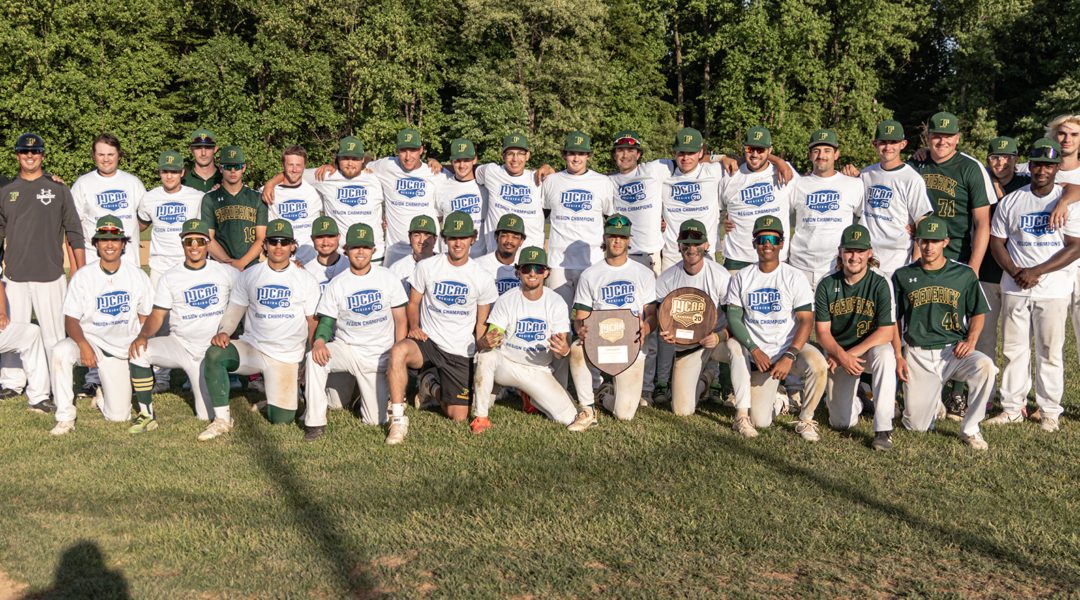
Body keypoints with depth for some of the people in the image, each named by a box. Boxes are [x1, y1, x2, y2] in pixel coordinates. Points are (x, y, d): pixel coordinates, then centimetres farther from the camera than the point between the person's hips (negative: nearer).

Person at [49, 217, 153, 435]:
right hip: (91, 341, 0)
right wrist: (83, 345, -26)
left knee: (119, 416, -6)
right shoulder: (82, 277, -6)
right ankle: (65, 418, -21)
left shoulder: (137, 276, -1)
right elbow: (71, 319, -8)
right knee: (61, 352, -36)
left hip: (123, 349, 1)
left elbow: (145, 317, 6)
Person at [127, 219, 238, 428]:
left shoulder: (225, 272, 2)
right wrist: (143, 335, -22)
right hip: (178, 345, 1)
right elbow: (157, 315, -3)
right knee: (138, 350, -30)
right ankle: (146, 414, -15)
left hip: (209, 352, 0)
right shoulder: (169, 278, 2)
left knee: (208, 415, -5)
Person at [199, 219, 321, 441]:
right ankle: (222, 420, -18)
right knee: (214, 354, -29)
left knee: (281, 419, -8)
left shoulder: (306, 280, 1)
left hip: (287, 356, -1)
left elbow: (312, 323, 3)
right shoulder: (249, 275, 6)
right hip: (251, 347, 1)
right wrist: (223, 332, -15)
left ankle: (289, 390, 29)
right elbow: (235, 310, 7)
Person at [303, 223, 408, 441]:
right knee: (314, 358, -32)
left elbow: (400, 320, 1)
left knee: (375, 420, -2)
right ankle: (315, 422, -19)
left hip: (379, 356, 0)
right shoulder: (336, 285, 0)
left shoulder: (387, 278, 0)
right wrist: (319, 340, -27)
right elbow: (326, 320, -3)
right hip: (346, 348, 0)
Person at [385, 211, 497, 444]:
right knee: (398, 351, -36)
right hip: (428, 342, -1)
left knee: (458, 416, -2)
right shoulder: (426, 267, -2)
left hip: (461, 353, 1)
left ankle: (434, 389, 32)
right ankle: (398, 420, -26)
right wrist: (414, 326, -12)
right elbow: (413, 303, 8)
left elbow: (481, 324, 7)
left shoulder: (482, 279, -1)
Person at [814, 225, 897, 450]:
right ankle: (855, 400, 34)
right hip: (837, 352, 2)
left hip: (870, 348, -2)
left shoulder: (880, 284, -12)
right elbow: (822, 332, -7)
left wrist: (852, 353, -25)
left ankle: (883, 430, -33)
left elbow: (887, 331, -17)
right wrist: (842, 356, -25)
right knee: (842, 423, -5)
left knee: (884, 355, -40)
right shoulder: (827, 285, -6)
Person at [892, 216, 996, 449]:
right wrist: (898, 356, 1)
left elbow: (978, 312, 10)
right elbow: (894, 320, 9)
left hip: (953, 350, 0)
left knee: (985, 366, -35)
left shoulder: (964, 274, 3)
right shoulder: (903, 276, 4)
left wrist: (971, 340, -9)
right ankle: (932, 395, 32)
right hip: (917, 353, 0)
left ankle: (970, 429, -15)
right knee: (916, 425, -5)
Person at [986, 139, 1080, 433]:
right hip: (1014, 288, 2)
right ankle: (1013, 407, 15)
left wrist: (1035, 272, -15)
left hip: (1053, 290, -2)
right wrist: (1015, 272, -10)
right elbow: (996, 241, 7)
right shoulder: (1010, 201, 7)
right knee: (1014, 349, 6)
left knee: (1050, 352, 2)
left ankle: (1050, 411, 13)